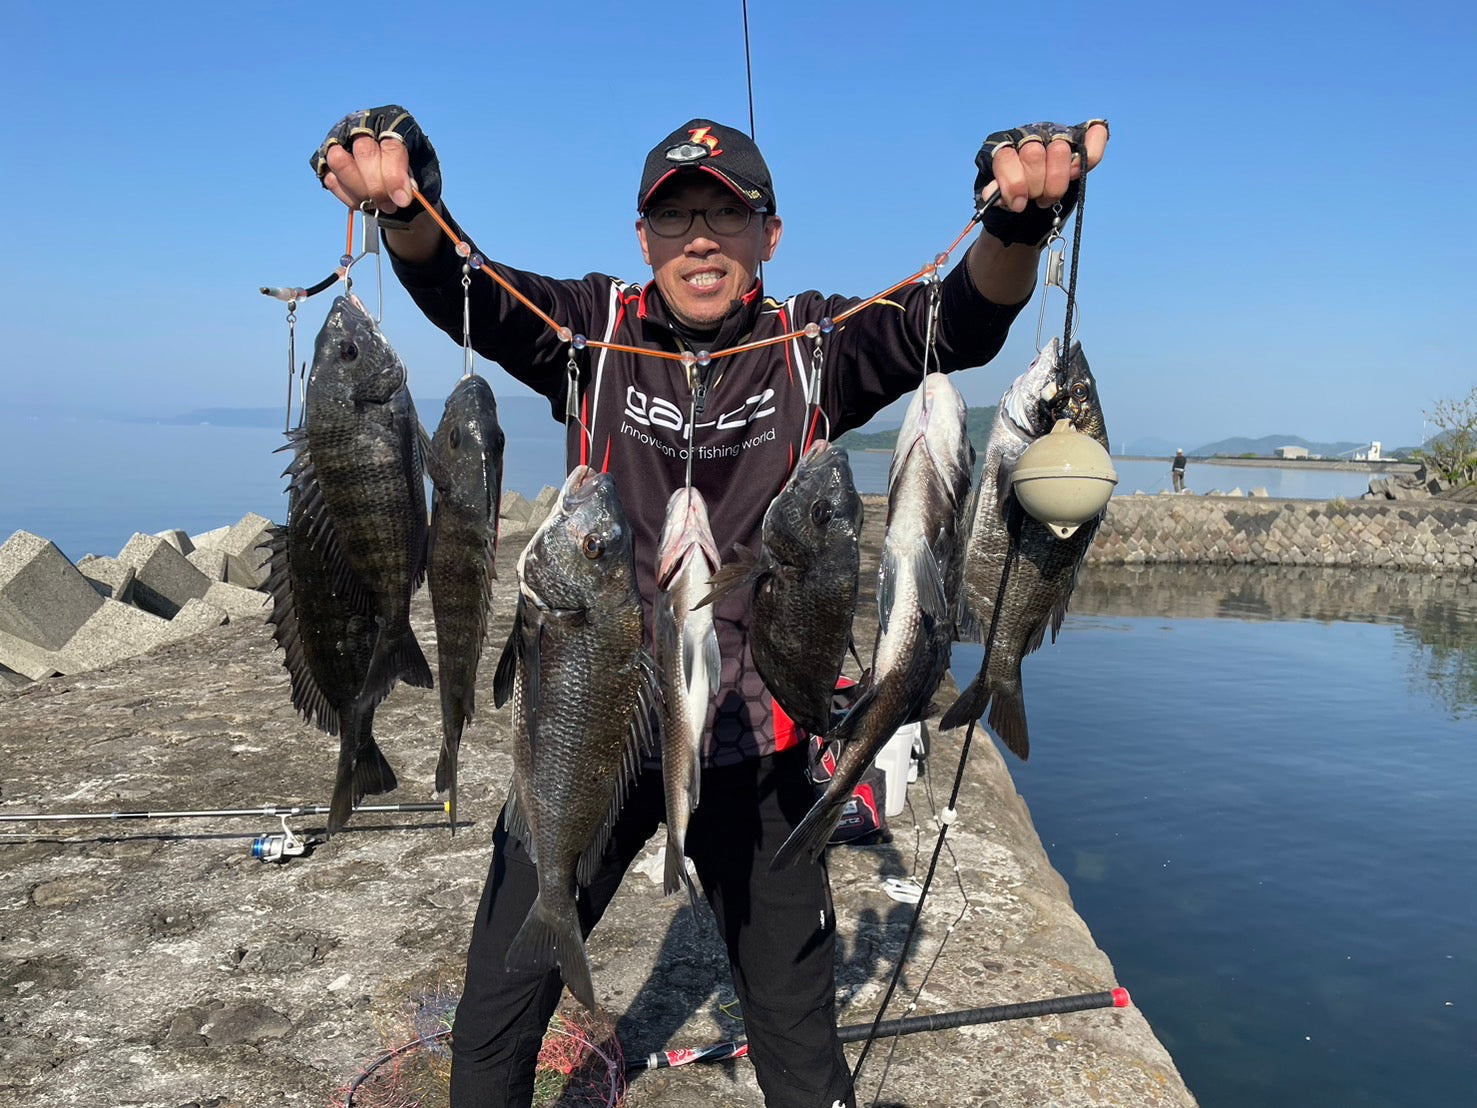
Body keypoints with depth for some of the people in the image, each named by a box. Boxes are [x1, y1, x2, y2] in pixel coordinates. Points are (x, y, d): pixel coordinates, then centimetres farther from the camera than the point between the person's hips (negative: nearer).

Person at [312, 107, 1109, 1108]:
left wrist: (1019, 223, -37)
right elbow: (460, 291, -17)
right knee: (494, 1017, 15)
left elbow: (961, 326, -17)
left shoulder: (813, 348, -3)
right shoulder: (595, 331, -2)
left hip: (755, 750, 0)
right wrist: (406, 202, -38)